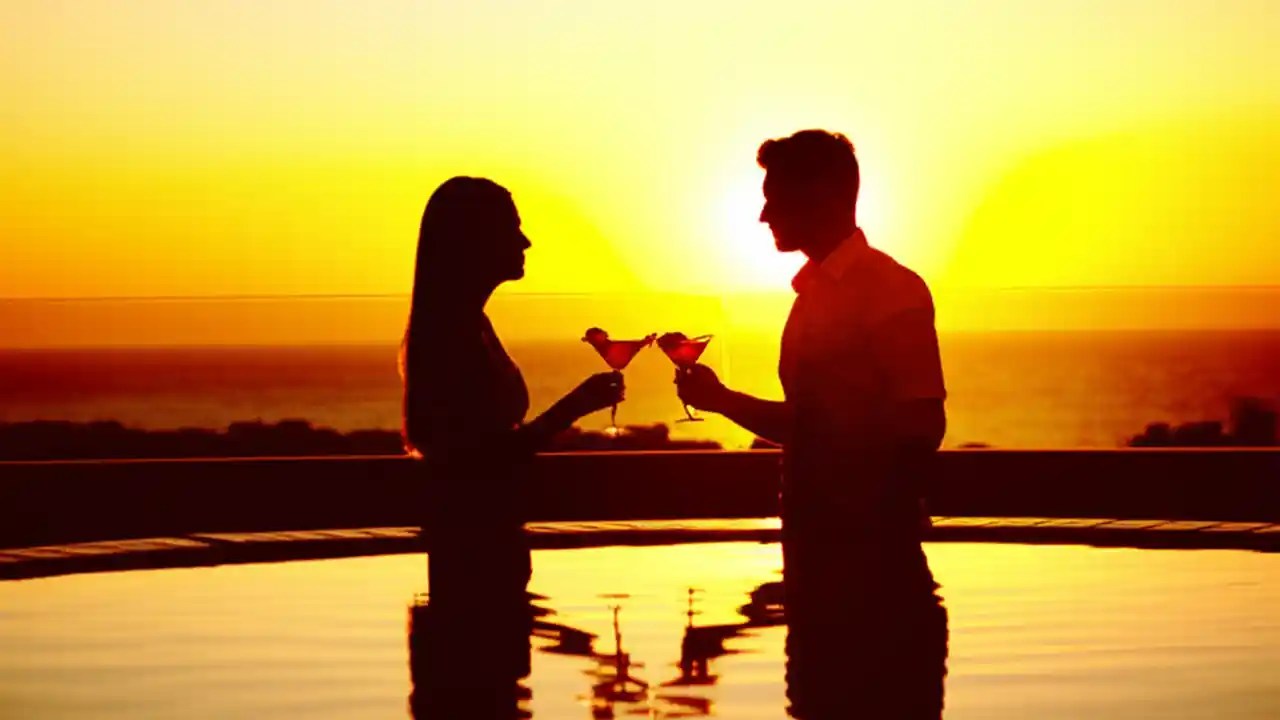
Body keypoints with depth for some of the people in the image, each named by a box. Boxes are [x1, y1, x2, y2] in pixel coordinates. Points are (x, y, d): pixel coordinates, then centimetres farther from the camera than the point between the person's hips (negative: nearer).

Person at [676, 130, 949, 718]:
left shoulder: (892, 290, -9)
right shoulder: (812, 295, 16)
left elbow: (920, 426, -15)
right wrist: (722, 399, 12)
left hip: (875, 557, -8)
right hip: (818, 549, 8)